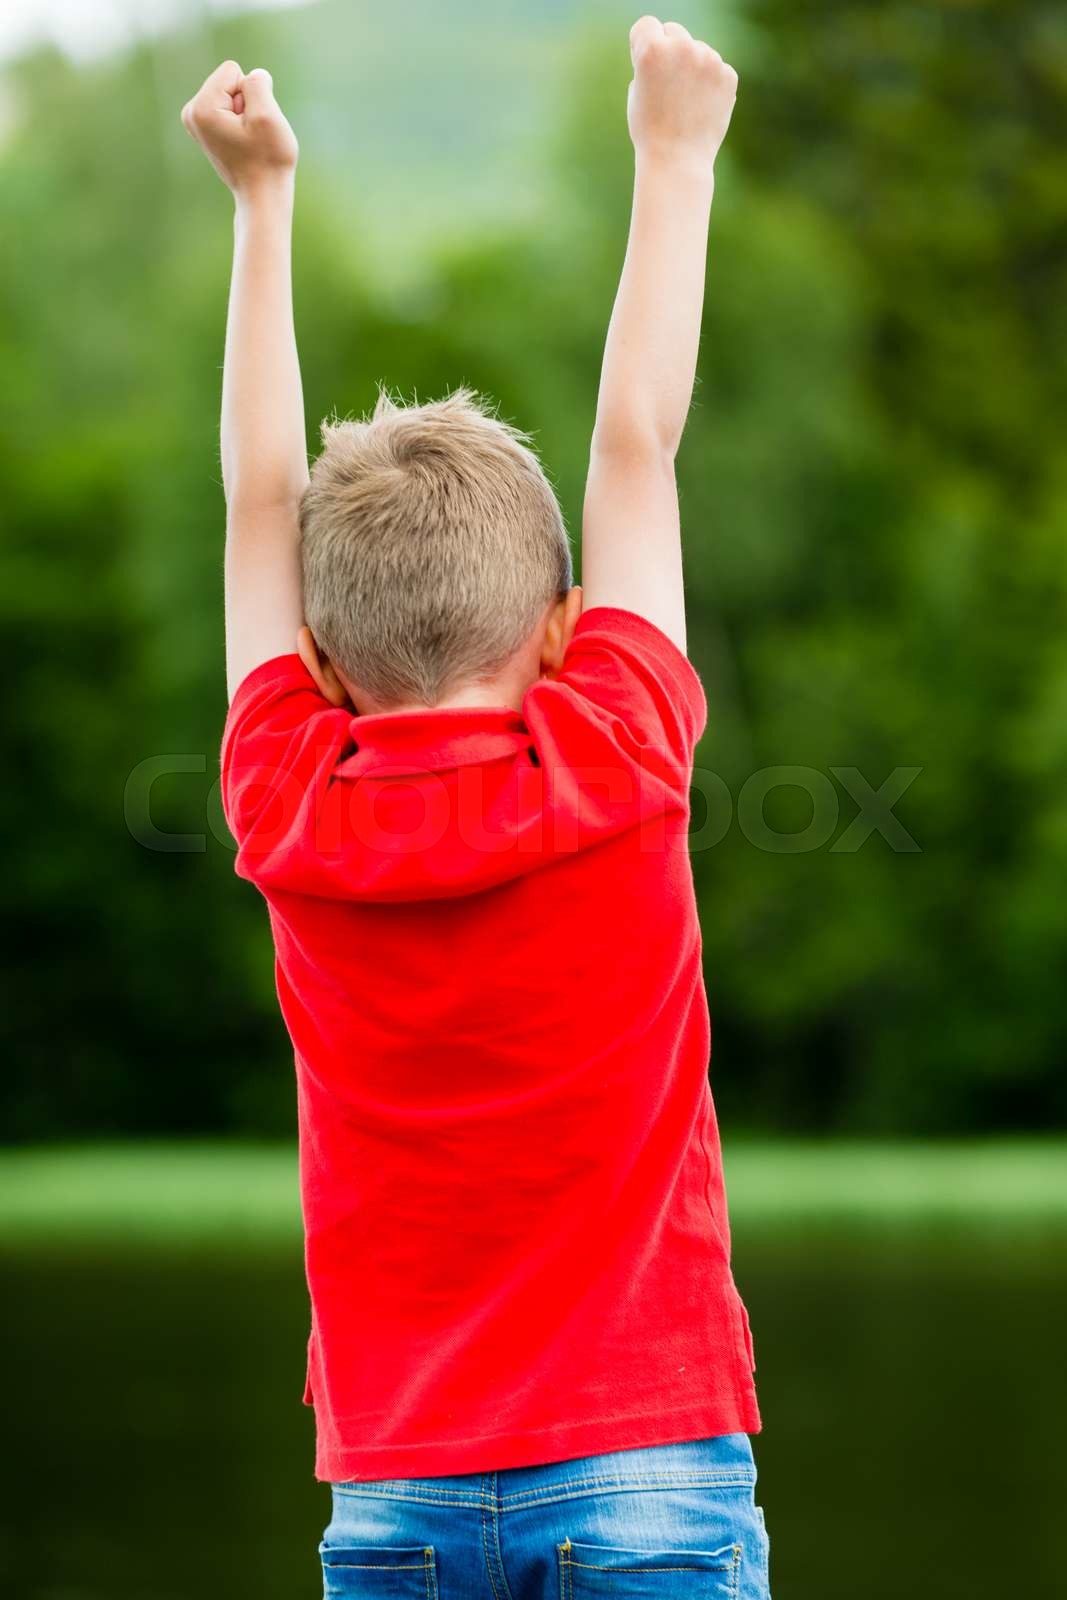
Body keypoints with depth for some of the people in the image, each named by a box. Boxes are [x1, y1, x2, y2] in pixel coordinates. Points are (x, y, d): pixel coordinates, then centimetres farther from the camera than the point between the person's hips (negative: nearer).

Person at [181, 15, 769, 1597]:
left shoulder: (291, 814, -1)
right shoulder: (610, 771, -7)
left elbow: (263, 495, 11)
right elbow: (638, 446, 5)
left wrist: (263, 198, 20)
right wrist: (675, 157, 17)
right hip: (640, 1467, -3)